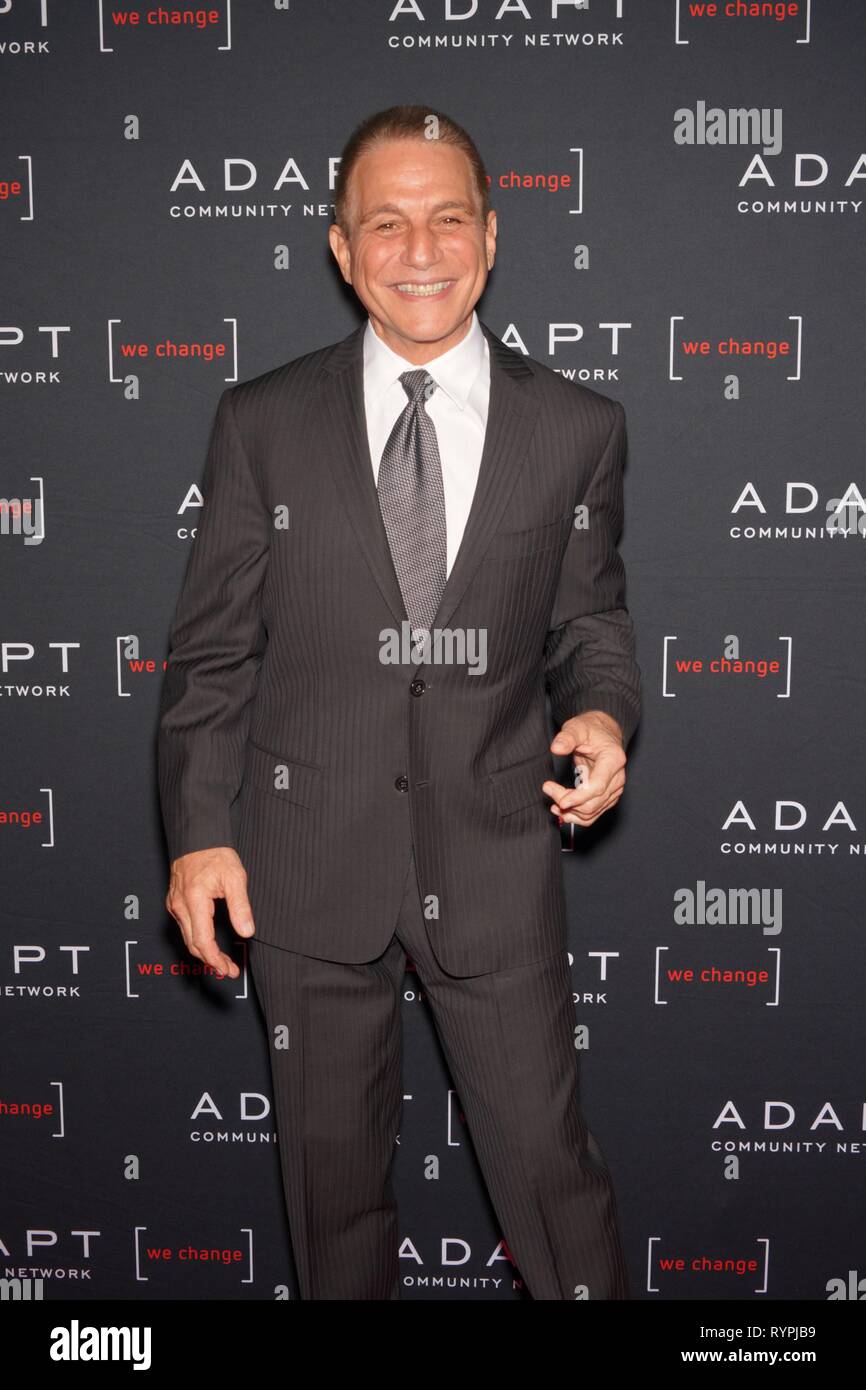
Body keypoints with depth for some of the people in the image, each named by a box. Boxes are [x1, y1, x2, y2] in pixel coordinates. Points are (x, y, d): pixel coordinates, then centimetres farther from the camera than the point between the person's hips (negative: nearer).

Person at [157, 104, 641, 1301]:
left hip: (496, 856, 0)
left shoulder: (579, 429, 1)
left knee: (549, 1164, 7)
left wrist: (603, 715, -12)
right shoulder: (262, 423, 0)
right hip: (309, 860, 1)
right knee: (333, 1170, 18)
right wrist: (199, 830, -6)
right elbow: (212, 649, 1)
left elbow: (589, 622, 9)